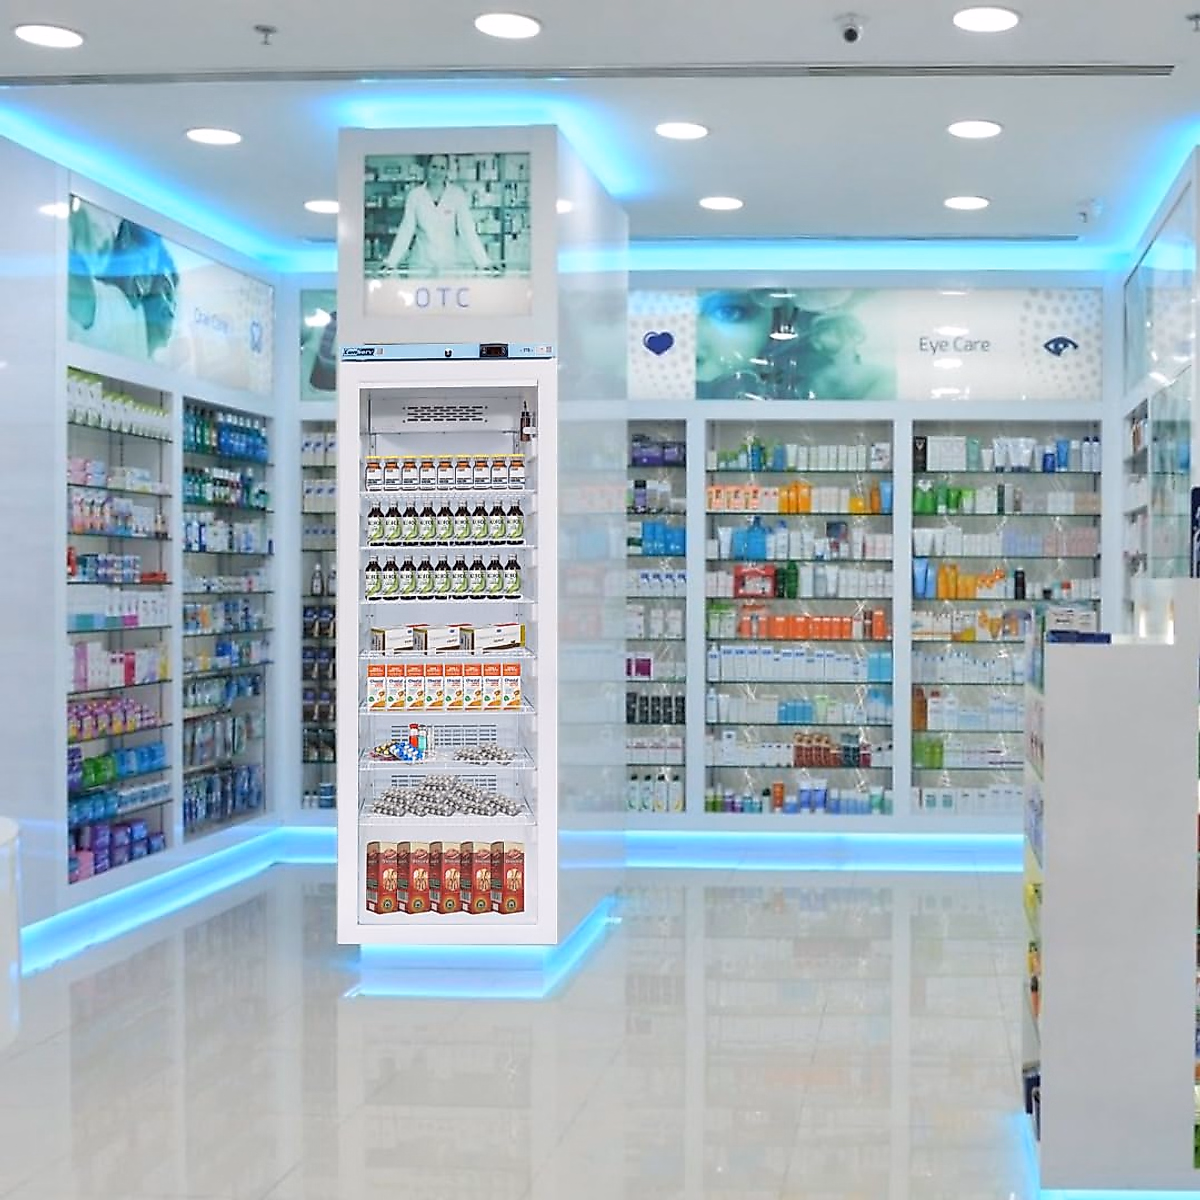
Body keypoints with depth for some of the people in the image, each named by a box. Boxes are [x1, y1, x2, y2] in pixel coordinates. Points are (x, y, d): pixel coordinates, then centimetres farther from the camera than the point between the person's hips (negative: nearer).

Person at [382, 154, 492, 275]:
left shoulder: (457, 194, -4)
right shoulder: (415, 195, -1)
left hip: (452, 263, -1)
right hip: (421, 264, 1)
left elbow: (467, 231, -8)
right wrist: (391, 263, -10)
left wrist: (483, 264, -17)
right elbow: (405, 231, -1)